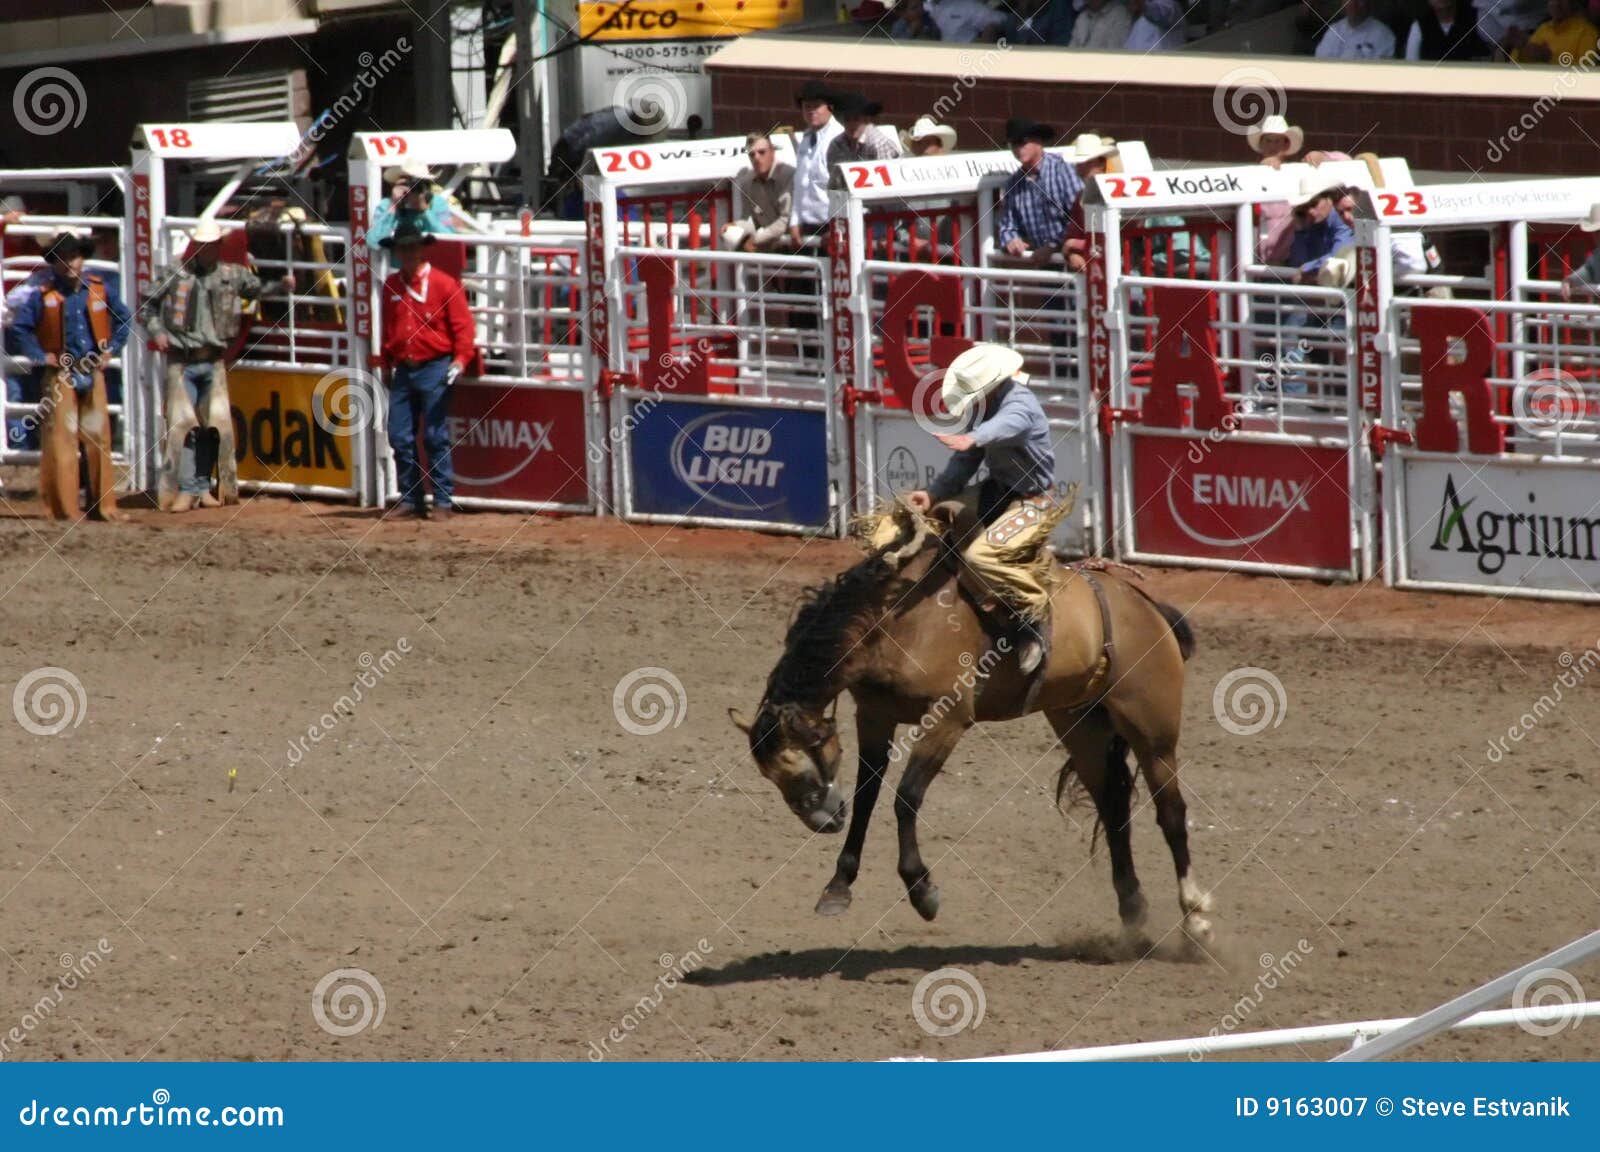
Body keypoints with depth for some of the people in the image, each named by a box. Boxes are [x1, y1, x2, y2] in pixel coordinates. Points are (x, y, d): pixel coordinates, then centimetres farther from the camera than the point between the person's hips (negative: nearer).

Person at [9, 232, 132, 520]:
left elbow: (124, 317, 19)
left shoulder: (98, 289, 5)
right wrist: (39, 355, -5)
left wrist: (113, 348, 11)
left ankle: (102, 505, 12)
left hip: (93, 374, 3)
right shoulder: (44, 296, -5)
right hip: (61, 375, -3)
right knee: (61, 439, -6)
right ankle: (62, 506, -4)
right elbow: (22, 326, 1)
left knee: (99, 437, 6)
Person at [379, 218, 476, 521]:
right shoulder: (391, 286, 11)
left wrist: (461, 358, -16)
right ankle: (411, 500, 12)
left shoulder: (443, 283, -5)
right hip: (403, 371, 5)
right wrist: (386, 363, 22)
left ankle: (443, 501, 0)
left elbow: (462, 324, -6)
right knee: (400, 438, 4)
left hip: (434, 370, -5)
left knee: (436, 438, -4)